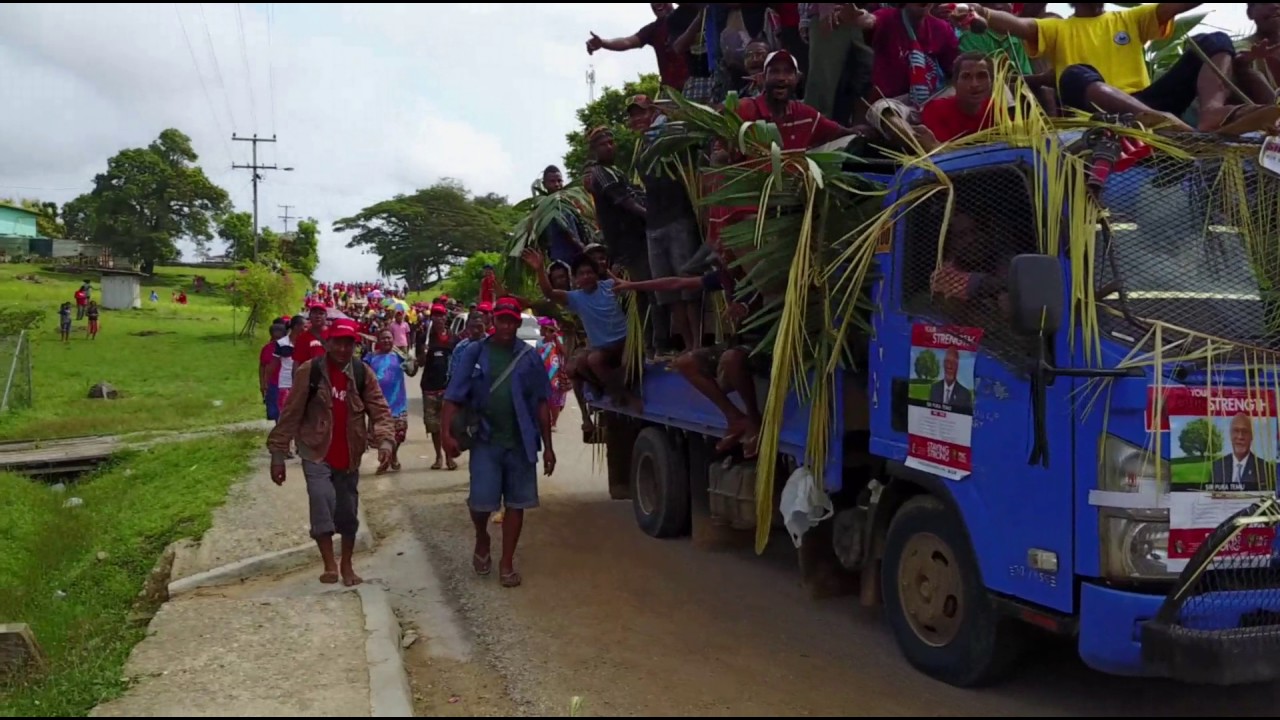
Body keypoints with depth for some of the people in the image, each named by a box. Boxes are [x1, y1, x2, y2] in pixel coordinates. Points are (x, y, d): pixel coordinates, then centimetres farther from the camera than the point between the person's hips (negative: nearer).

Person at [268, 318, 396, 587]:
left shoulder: (363, 373, -3)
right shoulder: (309, 371, -10)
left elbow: (380, 411, -5)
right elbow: (290, 414, -7)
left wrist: (385, 442, -24)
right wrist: (278, 455, -7)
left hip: (349, 456, 3)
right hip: (316, 453, -3)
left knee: (348, 511, 10)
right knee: (322, 501, -22)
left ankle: (346, 565, 26)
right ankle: (329, 564, -11)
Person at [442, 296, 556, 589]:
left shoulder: (529, 356, 4)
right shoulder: (474, 353, 0)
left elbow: (542, 404, 6)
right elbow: (454, 397, -3)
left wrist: (547, 446, 3)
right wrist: (447, 432, -15)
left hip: (521, 442, 2)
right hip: (485, 440, -1)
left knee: (516, 503, 6)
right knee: (481, 501, -4)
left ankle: (507, 562, 19)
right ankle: (482, 540, 28)